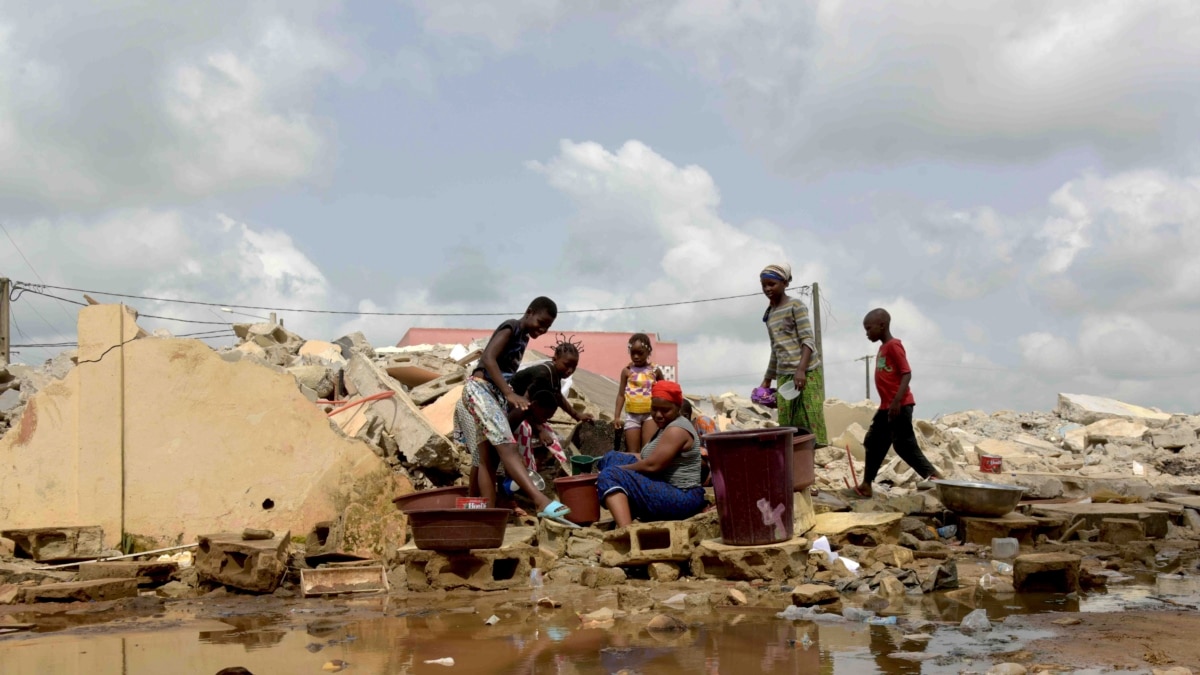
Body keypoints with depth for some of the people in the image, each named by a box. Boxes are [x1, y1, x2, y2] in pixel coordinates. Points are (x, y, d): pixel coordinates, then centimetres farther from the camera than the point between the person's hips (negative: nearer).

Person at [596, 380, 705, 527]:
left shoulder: (677, 430, -15)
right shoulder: (668, 426, 17)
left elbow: (652, 465, -22)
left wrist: (620, 469, -8)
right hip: (668, 490, 11)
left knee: (611, 475, -23)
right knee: (612, 459, 14)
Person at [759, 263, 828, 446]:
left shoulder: (796, 305, -2)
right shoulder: (769, 314, 18)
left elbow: (808, 339, -11)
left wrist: (801, 370, -23)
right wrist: (767, 380, 22)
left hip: (807, 372, -6)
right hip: (784, 376, 6)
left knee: (808, 421, -10)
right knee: (787, 425, -1)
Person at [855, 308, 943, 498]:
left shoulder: (893, 346, -13)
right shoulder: (883, 348, 16)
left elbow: (907, 374, -19)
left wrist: (897, 401, -27)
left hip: (899, 405, -10)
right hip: (886, 406, 10)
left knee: (904, 444, -8)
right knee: (874, 443, 12)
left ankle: (934, 476, -3)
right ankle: (866, 485, 18)